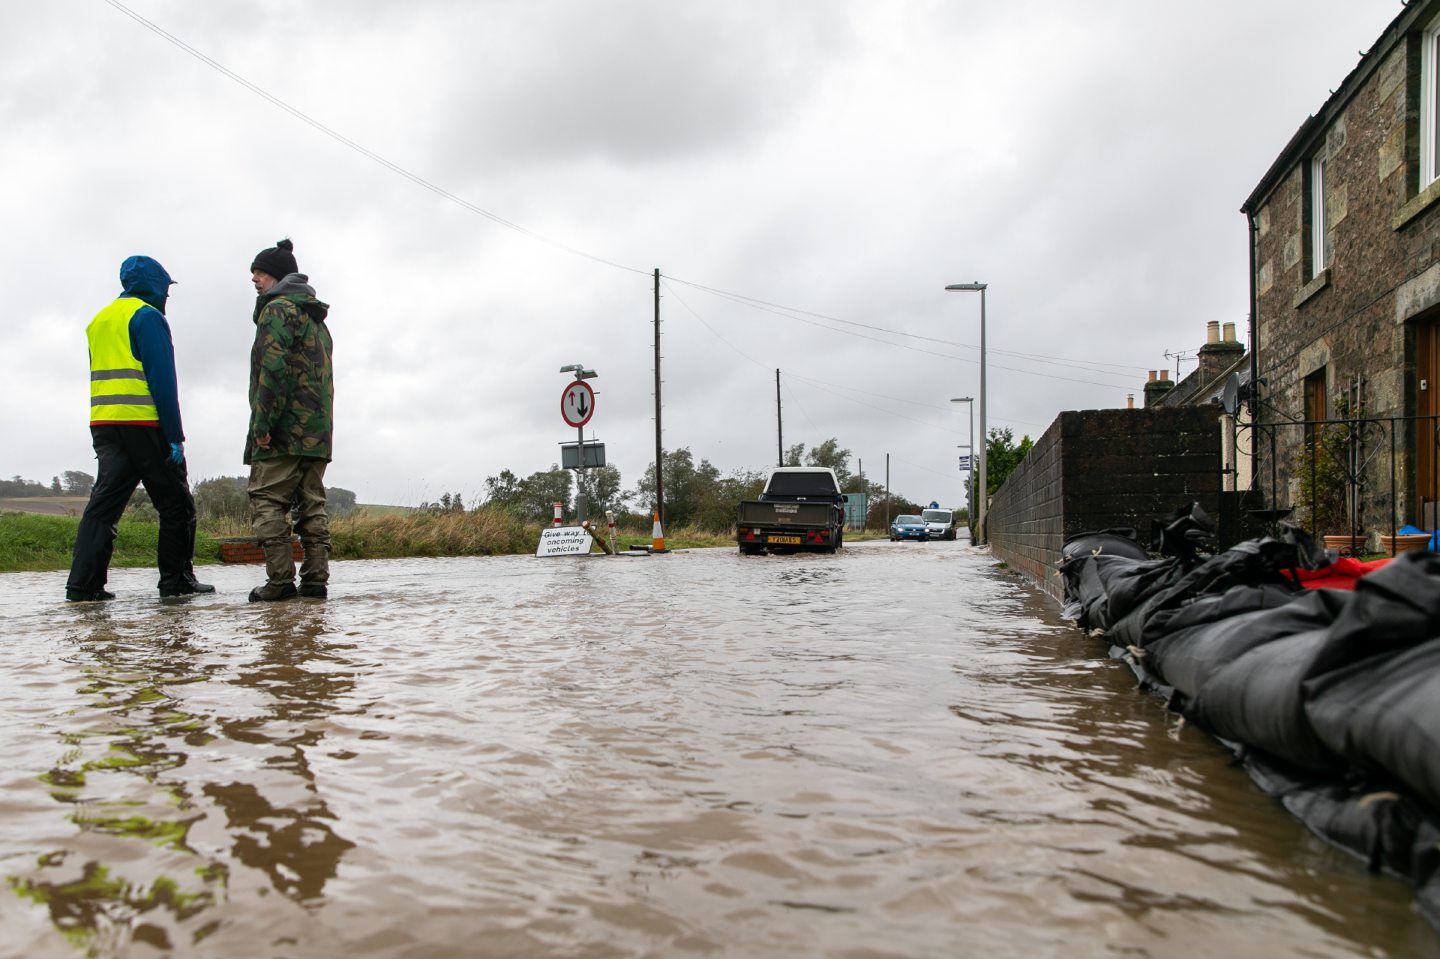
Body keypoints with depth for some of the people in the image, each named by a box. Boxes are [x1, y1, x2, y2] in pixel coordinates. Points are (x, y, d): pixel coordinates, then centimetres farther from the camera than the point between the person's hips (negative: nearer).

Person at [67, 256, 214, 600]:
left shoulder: (99, 320, 21)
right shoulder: (147, 316, -5)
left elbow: (103, 377, 21)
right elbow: (162, 379, -11)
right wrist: (175, 437, -12)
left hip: (103, 425, 7)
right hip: (143, 425, -7)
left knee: (105, 501, 4)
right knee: (175, 503, 3)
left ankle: (84, 584, -3)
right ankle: (176, 579, 5)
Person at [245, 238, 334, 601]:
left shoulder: (278, 308, -5)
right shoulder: (317, 320, 24)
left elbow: (274, 367, -18)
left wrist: (262, 423, -18)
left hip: (282, 433, -9)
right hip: (317, 434, 9)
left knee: (267, 502, -5)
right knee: (312, 504, 8)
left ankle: (280, 580, -8)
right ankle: (315, 579, 7)